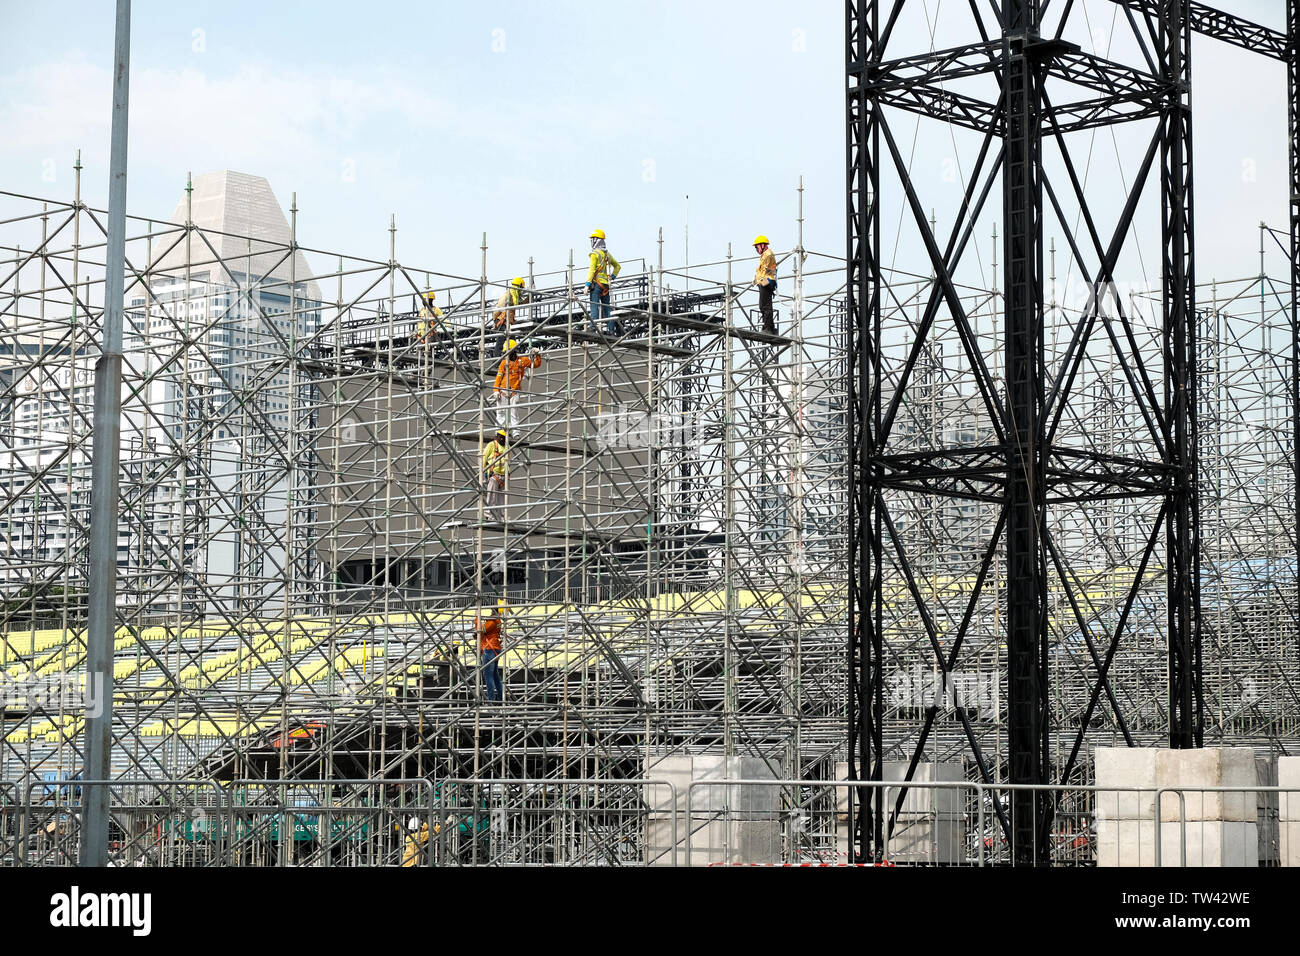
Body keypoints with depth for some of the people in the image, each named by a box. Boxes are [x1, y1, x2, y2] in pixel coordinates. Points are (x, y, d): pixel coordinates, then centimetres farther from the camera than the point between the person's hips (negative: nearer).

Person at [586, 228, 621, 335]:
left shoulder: (595, 253, -8)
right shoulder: (607, 253, 17)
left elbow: (592, 269, -15)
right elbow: (618, 266, 27)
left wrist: (587, 284, -15)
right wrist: (612, 277, 23)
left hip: (596, 283, -7)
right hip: (606, 284, 7)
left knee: (594, 306, -11)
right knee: (606, 307, 10)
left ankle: (593, 327, -21)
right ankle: (611, 330, 7)